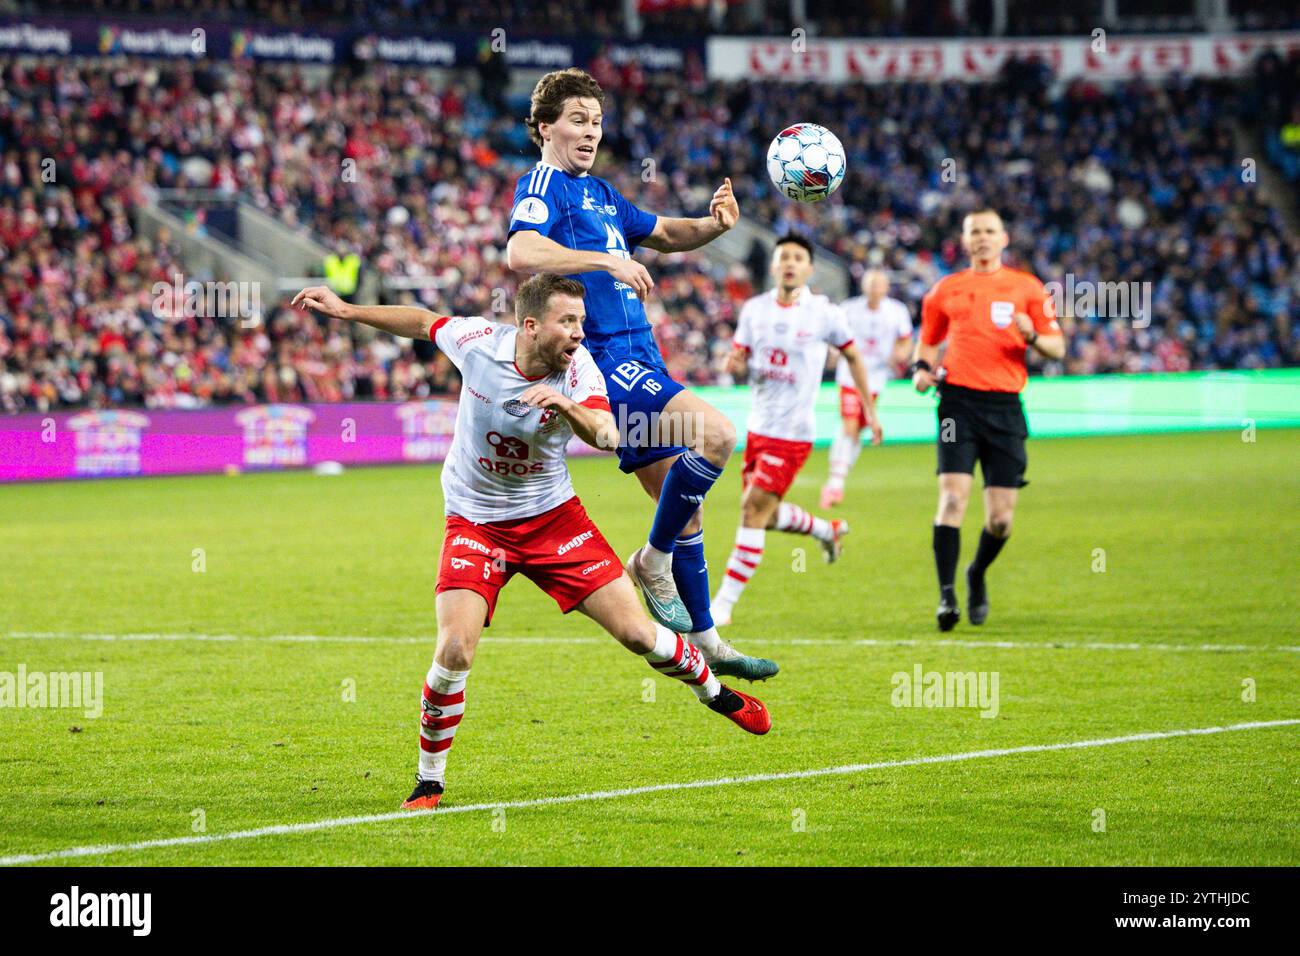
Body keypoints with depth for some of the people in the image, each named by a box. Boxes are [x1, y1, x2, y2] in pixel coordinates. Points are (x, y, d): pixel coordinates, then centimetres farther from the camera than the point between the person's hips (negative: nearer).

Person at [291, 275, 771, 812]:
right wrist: (345, 310, 8)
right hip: (475, 522, -1)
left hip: (553, 518, 1)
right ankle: (429, 781, 1)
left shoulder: (578, 367, -15)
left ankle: (715, 693, 28)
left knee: (638, 634, -4)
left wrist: (565, 405, -49)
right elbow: (421, 323, 7)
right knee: (455, 652, -20)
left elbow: (607, 436, -30)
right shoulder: (477, 342, -14)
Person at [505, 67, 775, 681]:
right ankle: (653, 562, -10)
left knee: (681, 501, 11)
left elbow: (664, 234, 33)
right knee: (714, 434, -25)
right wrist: (607, 260, -30)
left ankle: (704, 642, 19)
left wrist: (713, 224, 12)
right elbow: (520, 253, -26)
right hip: (602, 358, -10)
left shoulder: (600, 193, 21)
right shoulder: (543, 186, -7)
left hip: (636, 360, 10)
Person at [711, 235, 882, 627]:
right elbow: (740, 359, 10)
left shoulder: (824, 313, -7)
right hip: (758, 427, 6)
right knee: (764, 513, 14)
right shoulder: (755, 309, 4)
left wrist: (871, 411, 8)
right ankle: (828, 530, 44)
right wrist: (736, 364, -15)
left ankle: (724, 604, -9)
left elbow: (852, 356, 6)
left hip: (792, 432, -6)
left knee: (754, 509, -12)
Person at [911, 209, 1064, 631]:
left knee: (1000, 520, 0)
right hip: (959, 401, 0)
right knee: (953, 497, -17)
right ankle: (947, 595, -15)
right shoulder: (946, 290, 12)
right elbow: (929, 340, 24)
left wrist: (1032, 335, -13)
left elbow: (1057, 346, 8)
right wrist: (922, 368, 3)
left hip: (1004, 406, 0)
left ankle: (977, 574, 29)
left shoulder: (1027, 288, 9)